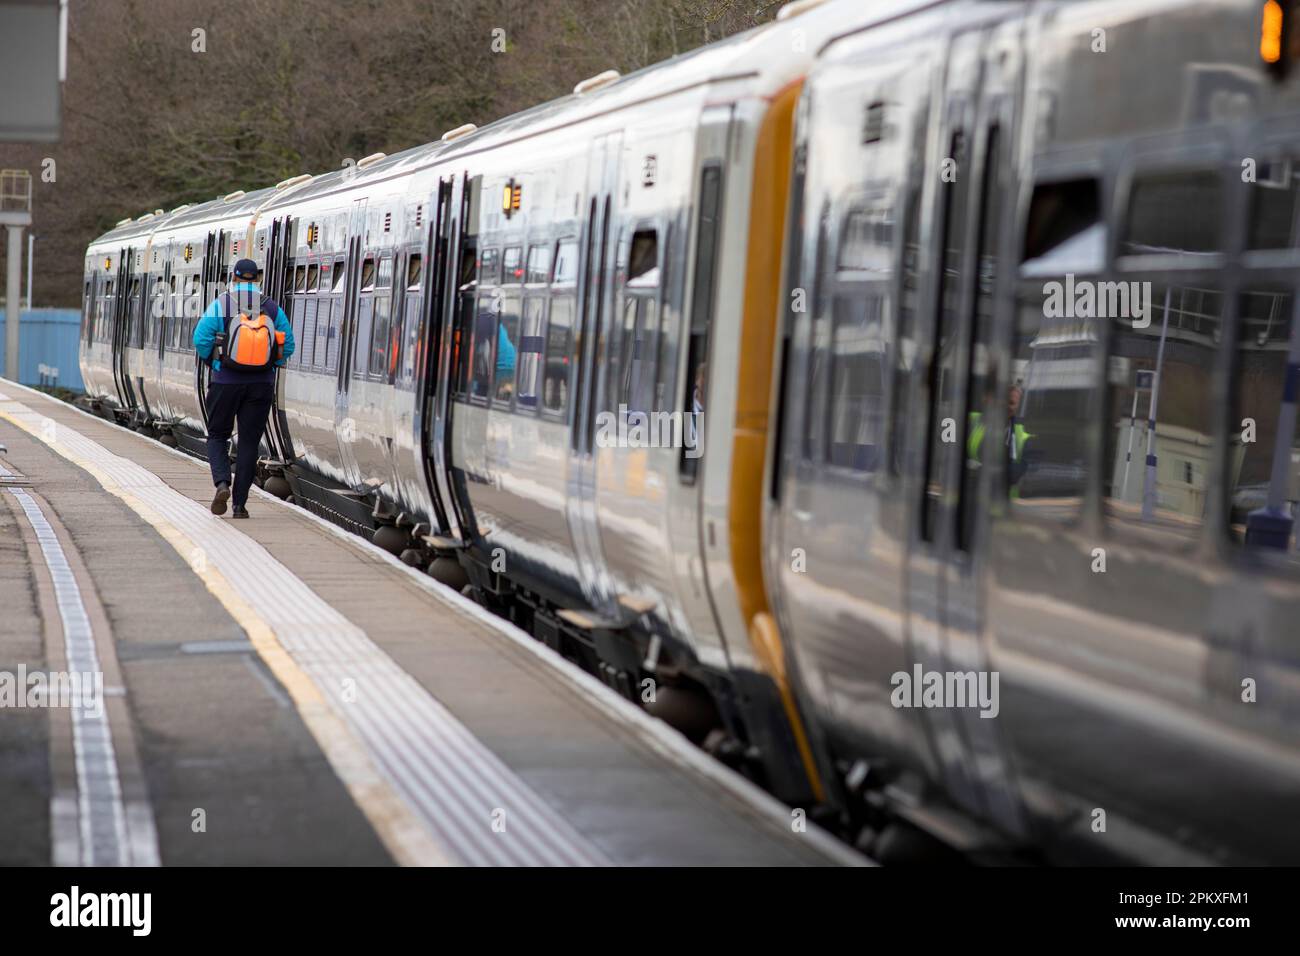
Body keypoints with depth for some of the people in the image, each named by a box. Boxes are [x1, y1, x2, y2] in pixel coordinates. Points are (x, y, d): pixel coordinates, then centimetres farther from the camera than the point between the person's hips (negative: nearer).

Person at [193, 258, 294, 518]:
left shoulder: (220, 304, -5)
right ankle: (239, 504, 5)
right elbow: (287, 345, 1)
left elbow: (201, 339, -10)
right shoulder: (272, 307, 1)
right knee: (249, 442, 7)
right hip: (261, 384, 1)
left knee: (217, 436, 14)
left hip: (226, 381, -1)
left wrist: (212, 361, 9)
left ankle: (222, 483, -11)